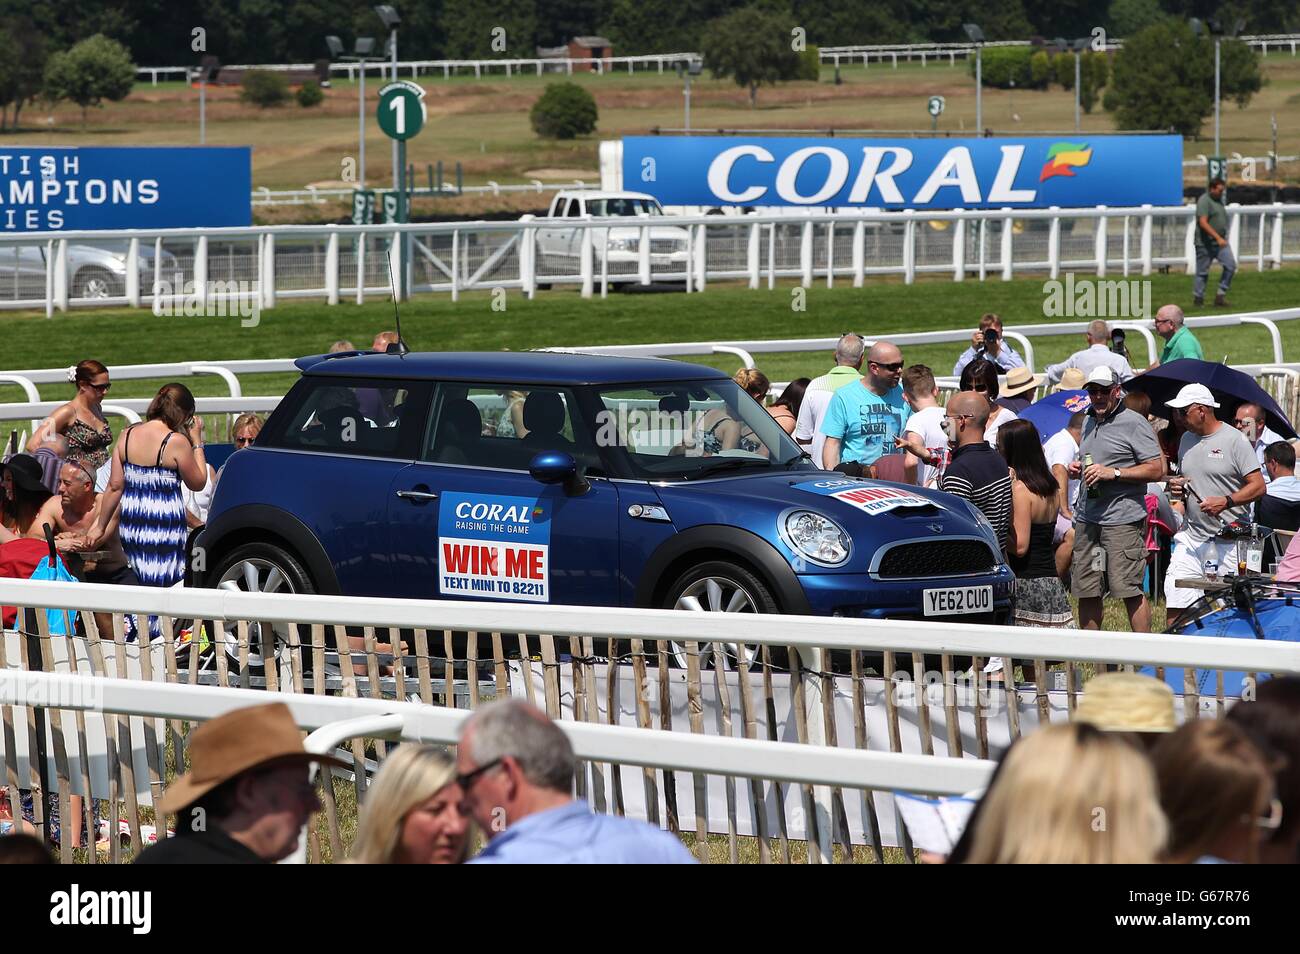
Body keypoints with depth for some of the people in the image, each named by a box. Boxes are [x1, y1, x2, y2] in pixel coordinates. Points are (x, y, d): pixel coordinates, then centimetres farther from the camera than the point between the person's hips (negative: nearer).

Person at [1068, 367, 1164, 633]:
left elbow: (1156, 470, -10)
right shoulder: (1089, 423, 19)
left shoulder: (1133, 423, -5)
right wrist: (1076, 468, 11)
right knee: (1085, 590, 8)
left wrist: (1114, 472, -16)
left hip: (1123, 519, -7)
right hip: (1087, 518, 7)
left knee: (1129, 589, -10)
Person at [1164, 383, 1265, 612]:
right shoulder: (1186, 439, 15)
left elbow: (1258, 486, -10)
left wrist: (1225, 502, -23)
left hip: (1228, 542, -6)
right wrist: (1177, 485, 4)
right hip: (1190, 538, 6)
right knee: (1176, 596, -4)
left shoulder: (1235, 440, -6)